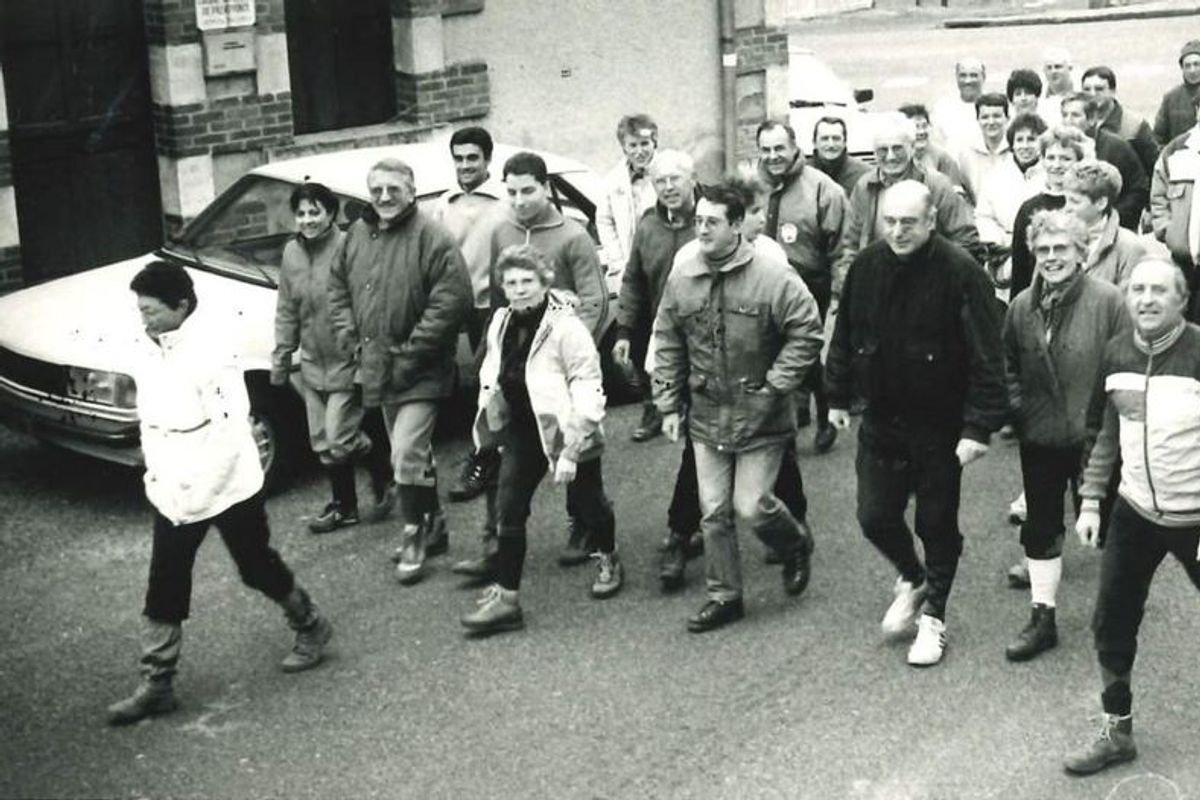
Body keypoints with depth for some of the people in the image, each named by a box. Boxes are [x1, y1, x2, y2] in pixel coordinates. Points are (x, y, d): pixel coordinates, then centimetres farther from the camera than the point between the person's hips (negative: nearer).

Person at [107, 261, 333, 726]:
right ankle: (157, 685, 13)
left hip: (226, 488, -6)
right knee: (163, 589, 5)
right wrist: (156, 474, 6)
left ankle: (310, 629, 36)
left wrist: (197, 491, -20)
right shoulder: (148, 349, 0)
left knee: (258, 569, 12)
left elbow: (231, 426, -22)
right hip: (171, 492, 6)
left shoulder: (210, 351, -21)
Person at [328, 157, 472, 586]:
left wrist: (412, 352, -19)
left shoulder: (432, 237, -15)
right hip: (379, 368, 7)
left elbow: (452, 300, -21)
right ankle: (433, 527, 32)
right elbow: (338, 286, 19)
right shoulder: (358, 234, 8)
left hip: (420, 371, -7)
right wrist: (350, 336, 5)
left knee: (407, 455, -11)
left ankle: (414, 535, 4)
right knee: (415, 453, 18)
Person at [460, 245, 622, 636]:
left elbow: (588, 394, -22)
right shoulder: (501, 323, -1)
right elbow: (491, 378, 14)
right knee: (506, 509, -1)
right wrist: (489, 426, 10)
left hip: (565, 432, -5)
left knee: (588, 502, 16)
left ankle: (608, 561, 44)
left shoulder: (566, 327, -21)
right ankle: (505, 598, 5)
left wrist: (570, 451, -23)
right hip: (522, 431, 5)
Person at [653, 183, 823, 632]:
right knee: (714, 511, 8)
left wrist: (775, 385, -14)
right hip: (706, 417, 4)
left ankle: (795, 546, 28)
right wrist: (668, 405, 6)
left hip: (760, 418, -4)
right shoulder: (681, 279, 1)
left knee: (750, 506, -5)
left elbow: (807, 334, -11)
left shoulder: (772, 276, -14)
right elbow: (667, 346, 9)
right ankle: (724, 596, 22)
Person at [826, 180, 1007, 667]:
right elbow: (844, 336, 10)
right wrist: (838, 396, 12)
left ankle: (933, 616, 28)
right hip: (881, 418, 4)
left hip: (938, 425, -4)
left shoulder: (960, 273, -18)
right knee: (874, 516, 6)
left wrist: (979, 426, -22)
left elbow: (986, 357, -18)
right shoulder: (866, 266, -3)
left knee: (937, 524, 8)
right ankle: (912, 579, 36)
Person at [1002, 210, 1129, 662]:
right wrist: (1017, 408, -1)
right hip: (1039, 439, 4)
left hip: (1093, 438, -4)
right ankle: (1043, 618, 23)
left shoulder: (1108, 301, -12)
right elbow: (1008, 364, 12)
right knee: (1040, 528, 11)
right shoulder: (1023, 306, 0)